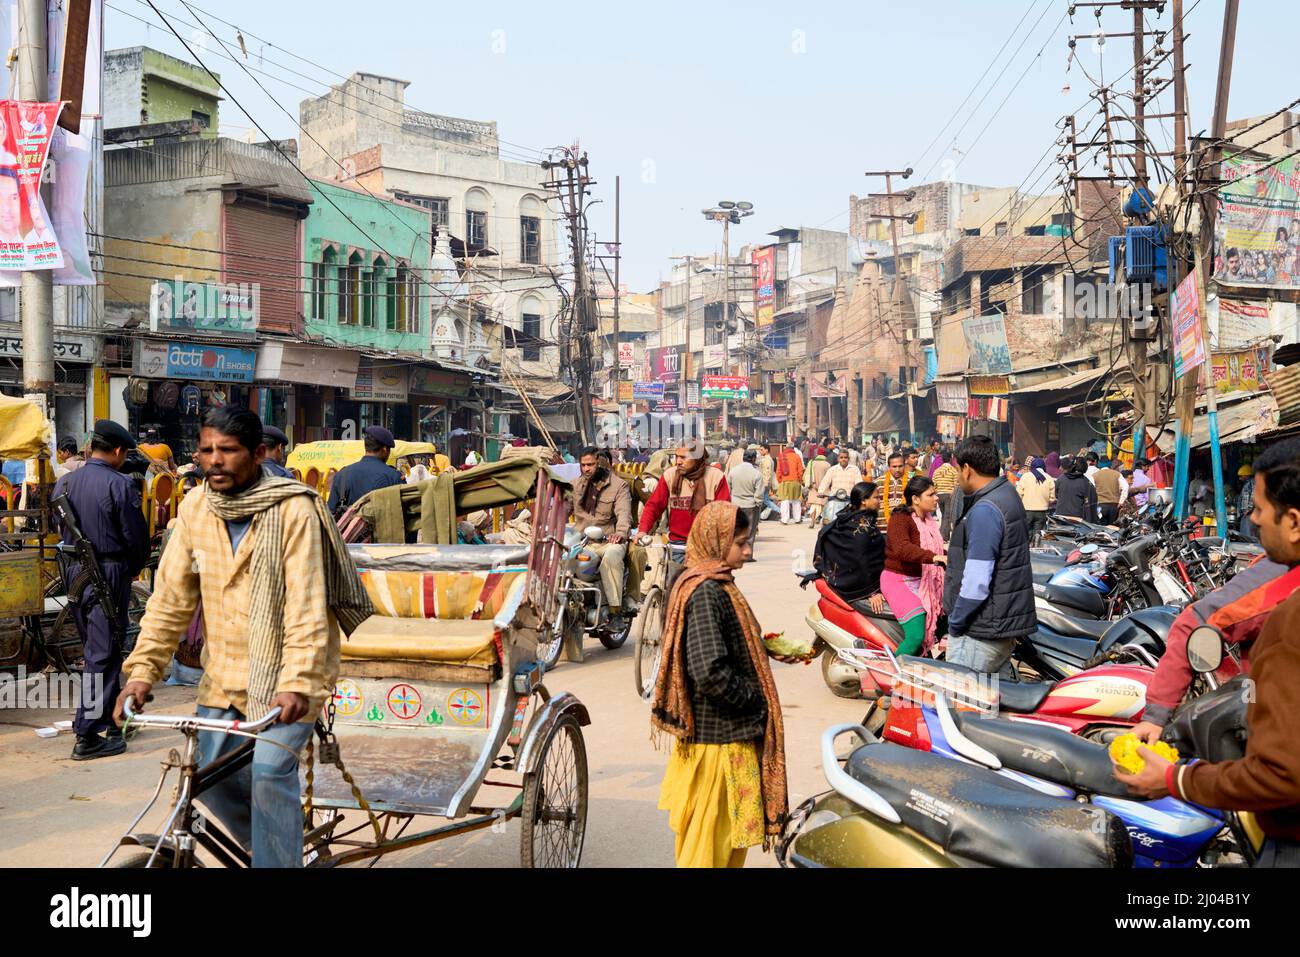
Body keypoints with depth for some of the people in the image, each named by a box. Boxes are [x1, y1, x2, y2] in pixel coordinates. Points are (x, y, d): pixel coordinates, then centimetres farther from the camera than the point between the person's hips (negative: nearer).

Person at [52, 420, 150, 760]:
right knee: (102, 654, -3)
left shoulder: (64, 484, 7)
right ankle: (89, 736, -3)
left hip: (73, 572, 7)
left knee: (95, 647, 19)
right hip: (109, 574, -7)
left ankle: (109, 717, 32)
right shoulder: (119, 485, -13)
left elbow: (59, 529, 15)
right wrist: (134, 569, 7)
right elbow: (137, 537, -10)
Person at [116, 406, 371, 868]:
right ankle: (272, 845, 31)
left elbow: (306, 604, -23)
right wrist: (142, 671, -6)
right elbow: (171, 596, 1)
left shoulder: (293, 509, -18)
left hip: (287, 671, -5)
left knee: (270, 771, -18)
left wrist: (297, 682, -33)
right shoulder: (195, 507, -2)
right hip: (225, 669, 6)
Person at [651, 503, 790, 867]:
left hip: (718, 732, 10)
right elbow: (712, 673, -29)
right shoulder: (706, 592, -23)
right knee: (713, 841, 2)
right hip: (720, 739, -10)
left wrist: (767, 650, 9)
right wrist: (757, 699, -16)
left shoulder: (713, 584, 9)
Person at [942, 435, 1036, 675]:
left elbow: (977, 579, -25)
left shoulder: (984, 511, -20)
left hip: (981, 631, -10)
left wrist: (956, 622, -13)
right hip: (1008, 624, 10)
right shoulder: (1008, 494, 13)